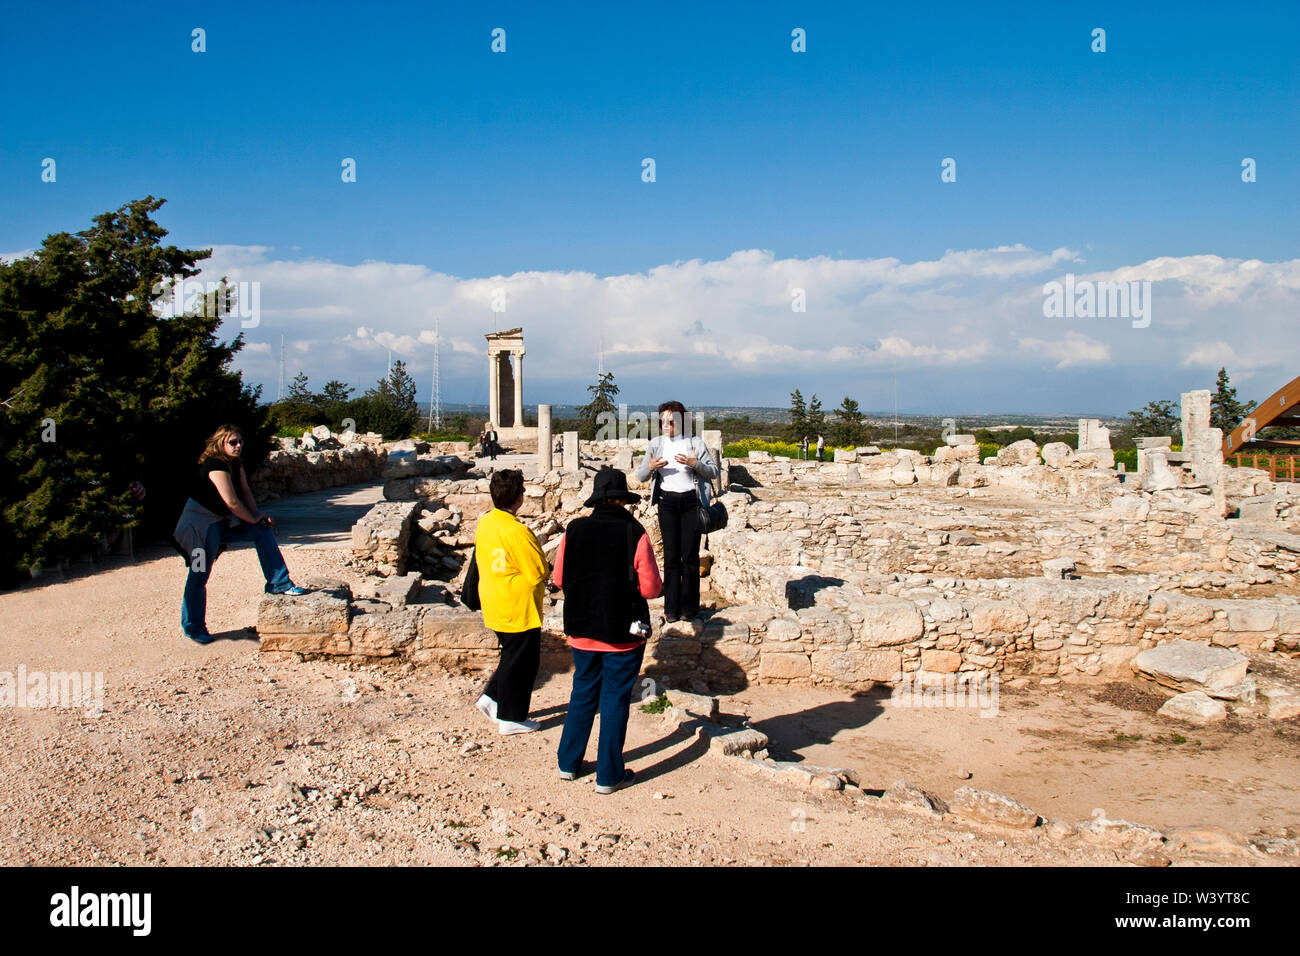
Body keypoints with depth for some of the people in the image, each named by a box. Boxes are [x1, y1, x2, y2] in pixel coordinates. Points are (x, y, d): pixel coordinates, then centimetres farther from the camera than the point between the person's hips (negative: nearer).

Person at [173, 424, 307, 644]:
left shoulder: (236, 464, 3)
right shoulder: (215, 465, -24)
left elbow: (246, 491, 8)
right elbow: (232, 501, -25)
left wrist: (258, 516, -6)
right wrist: (253, 520, -12)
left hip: (223, 521, 9)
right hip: (201, 522, -9)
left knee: (263, 531, -1)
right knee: (199, 575, -4)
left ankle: (278, 583, 2)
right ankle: (193, 627, 7)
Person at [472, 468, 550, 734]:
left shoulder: (484, 523, 1)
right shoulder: (518, 532, -25)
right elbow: (540, 573, -20)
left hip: (495, 607, 8)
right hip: (519, 610, -8)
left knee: (513, 656, 25)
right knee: (521, 662, 6)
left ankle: (492, 697, 24)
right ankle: (512, 718, 15)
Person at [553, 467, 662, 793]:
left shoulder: (573, 531, -5)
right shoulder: (634, 533, -15)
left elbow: (559, 579, 3)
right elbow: (651, 587, -13)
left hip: (582, 630, 4)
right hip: (624, 632, -3)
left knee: (582, 694, 19)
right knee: (615, 700, 7)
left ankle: (569, 762, 28)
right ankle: (608, 775, 14)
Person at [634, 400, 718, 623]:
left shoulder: (695, 442, 3)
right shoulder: (656, 443, 9)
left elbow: (713, 472, 1)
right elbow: (640, 476, 10)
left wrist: (695, 463, -17)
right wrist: (650, 467, -13)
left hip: (691, 500, -2)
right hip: (667, 501, 2)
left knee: (690, 555, -2)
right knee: (671, 555, 1)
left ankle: (689, 606, 8)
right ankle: (671, 607, 6)